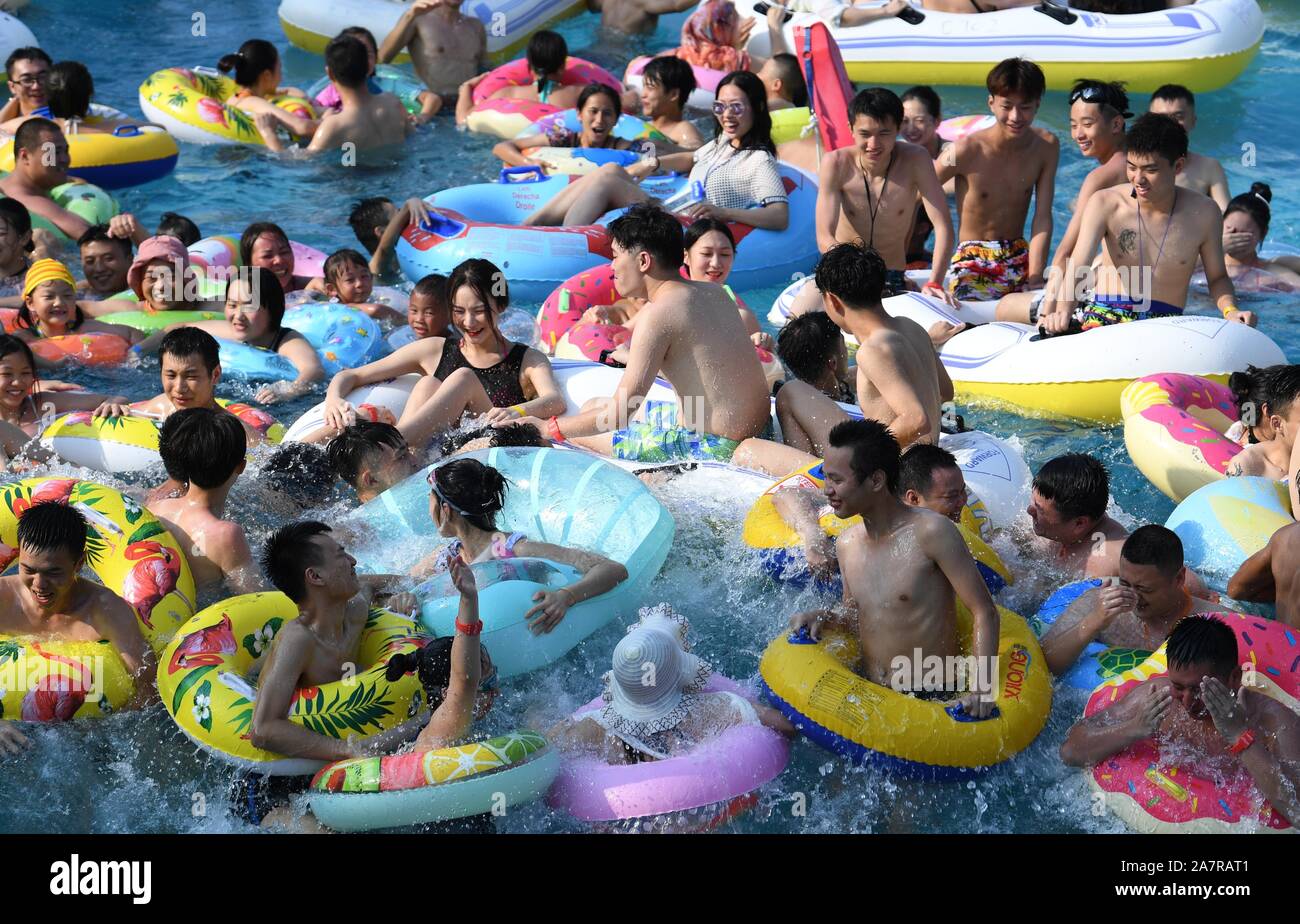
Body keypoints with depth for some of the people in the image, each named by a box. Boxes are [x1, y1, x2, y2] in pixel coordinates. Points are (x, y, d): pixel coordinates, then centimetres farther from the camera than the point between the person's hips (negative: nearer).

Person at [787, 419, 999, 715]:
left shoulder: (931, 532, -13)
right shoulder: (847, 544, 8)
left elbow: (984, 612, -12)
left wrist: (979, 686, -24)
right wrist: (823, 617, 1)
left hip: (931, 698, -5)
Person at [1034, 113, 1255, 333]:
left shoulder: (1203, 214, 1)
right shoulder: (1104, 205, -4)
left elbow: (1217, 277, 14)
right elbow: (1078, 265, -17)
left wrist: (1230, 311, -8)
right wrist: (1063, 312, -37)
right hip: (1104, 314, -3)